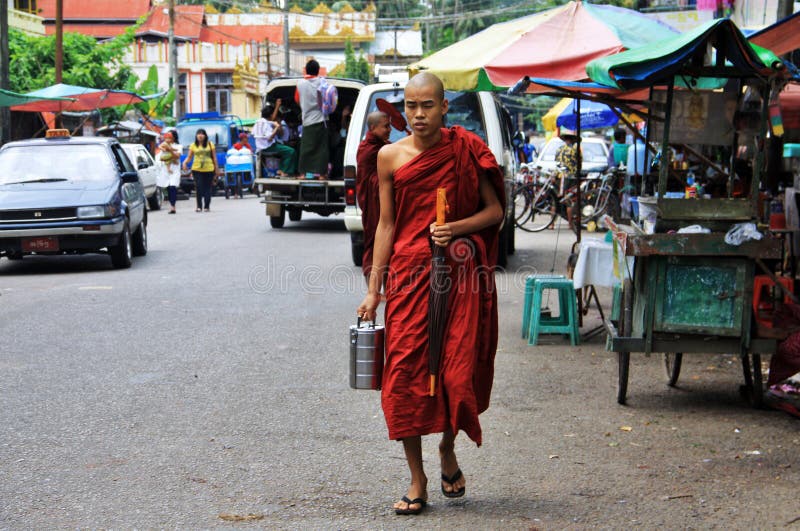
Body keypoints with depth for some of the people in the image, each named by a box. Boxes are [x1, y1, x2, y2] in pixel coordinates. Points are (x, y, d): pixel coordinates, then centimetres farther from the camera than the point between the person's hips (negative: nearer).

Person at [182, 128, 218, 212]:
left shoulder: (210, 144, 7)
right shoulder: (193, 145, 8)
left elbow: (214, 157, 10)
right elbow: (189, 157, 8)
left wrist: (216, 168, 8)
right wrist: (185, 162, -11)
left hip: (209, 169, 0)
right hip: (197, 169, 0)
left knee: (207, 188, 2)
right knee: (198, 187, -9)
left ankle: (207, 206, 8)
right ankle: (199, 206, -4)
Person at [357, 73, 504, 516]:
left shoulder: (466, 151, 1)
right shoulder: (390, 157, 4)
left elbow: (495, 210, 5)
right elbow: (386, 225, 7)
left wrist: (456, 227, -14)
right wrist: (373, 290, 5)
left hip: (461, 273, -1)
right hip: (408, 272, 1)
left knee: (458, 370, -1)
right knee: (405, 372, -3)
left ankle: (448, 451, 30)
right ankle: (417, 481, 8)